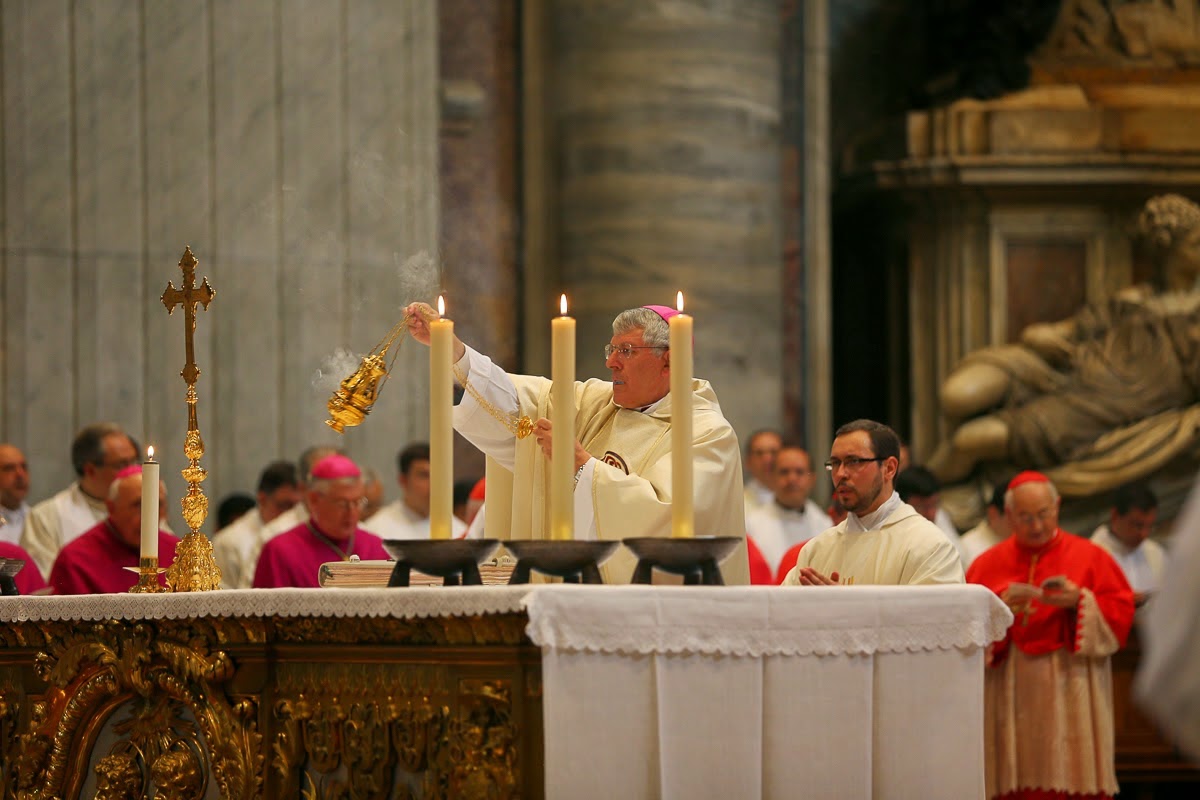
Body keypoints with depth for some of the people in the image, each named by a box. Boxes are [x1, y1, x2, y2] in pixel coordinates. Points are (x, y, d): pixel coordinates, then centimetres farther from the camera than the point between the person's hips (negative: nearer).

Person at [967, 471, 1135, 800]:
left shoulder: (1089, 557, 8)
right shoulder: (988, 565, 11)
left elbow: (1120, 610, 2)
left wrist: (1080, 601, -14)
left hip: (1071, 696, -1)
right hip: (1012, 697, 1)